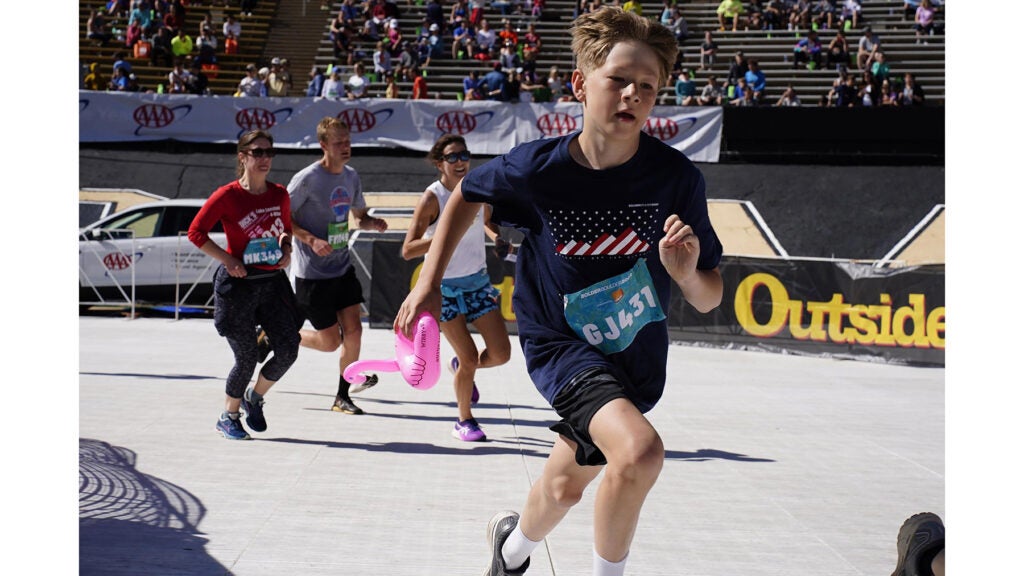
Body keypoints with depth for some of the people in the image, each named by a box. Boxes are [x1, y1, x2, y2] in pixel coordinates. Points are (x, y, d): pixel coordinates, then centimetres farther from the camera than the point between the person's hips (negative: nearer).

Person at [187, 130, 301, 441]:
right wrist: (227, 259, -13)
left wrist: (286, 249, 3)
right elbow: (196, 232, -7)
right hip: (239, 284, -5)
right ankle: (228, 417, 21)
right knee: (247, 358, -2)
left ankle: (254, 397, 23)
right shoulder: (228, 195, -9)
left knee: (288, 350, -4)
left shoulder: (280, 194, 6)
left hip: (273, 281, 5)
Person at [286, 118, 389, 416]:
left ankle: (342, 396, 16)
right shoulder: (307, 179, -16)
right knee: (331, 341, -2)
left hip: (342, 267, 6)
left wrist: (372, 222, -4)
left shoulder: (351, 177, 5)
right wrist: (311, 240, -25)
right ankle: (277, 335, 23)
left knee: (353, 330, 0)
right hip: (312, 272, -6)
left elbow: (359, 216, 19)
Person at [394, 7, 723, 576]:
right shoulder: (537, 167, -20)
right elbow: (465, 194, 4)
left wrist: (686, 271, -33)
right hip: (560, 342, -3)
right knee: (640, 451, -29)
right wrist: (429, 283, 2)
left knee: (565, 484, 21)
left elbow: (708, 300, -11)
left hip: (636, 354, 3)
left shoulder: (676, 178, -18)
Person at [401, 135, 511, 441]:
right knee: (470, 358, -5)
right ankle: (464, 421, 18)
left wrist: (497, 237, -1)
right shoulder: (432, 198, -16)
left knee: (500, 353, 1)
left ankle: (460, 367, 34)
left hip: (478, 281, 5)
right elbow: (407, 250, -21)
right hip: (444, 287, -5)